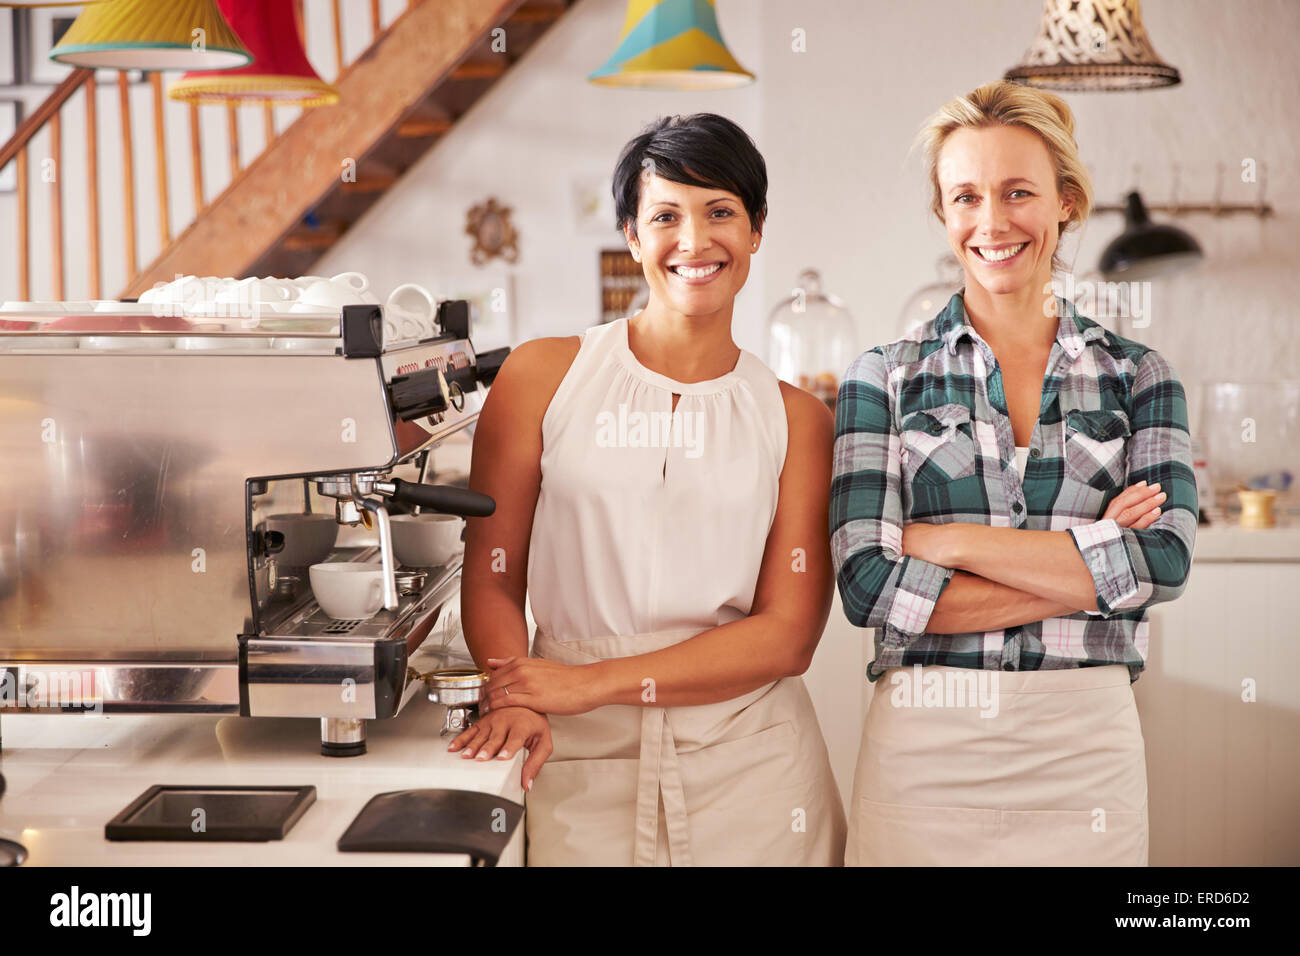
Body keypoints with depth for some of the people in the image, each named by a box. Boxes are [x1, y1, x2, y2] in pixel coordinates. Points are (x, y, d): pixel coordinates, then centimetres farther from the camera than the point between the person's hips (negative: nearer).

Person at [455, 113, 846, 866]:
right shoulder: (543, 377, 2)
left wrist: (596, 682, -13)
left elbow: (788, 634, -4)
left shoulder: (796, 420, 3)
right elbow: (492, 578, 2)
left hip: (748, 769, 1)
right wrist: (515, 700, -18)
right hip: (579, 765, 0)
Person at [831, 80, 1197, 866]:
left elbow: (1165, 559, -9)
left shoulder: (1139, 377, 6)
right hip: (924, 749, -1)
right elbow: (868, 585, -10)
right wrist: (1089, 567, -11)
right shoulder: (886, 378, 2)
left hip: (1086, 749, 1)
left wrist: (947, 540, -12)